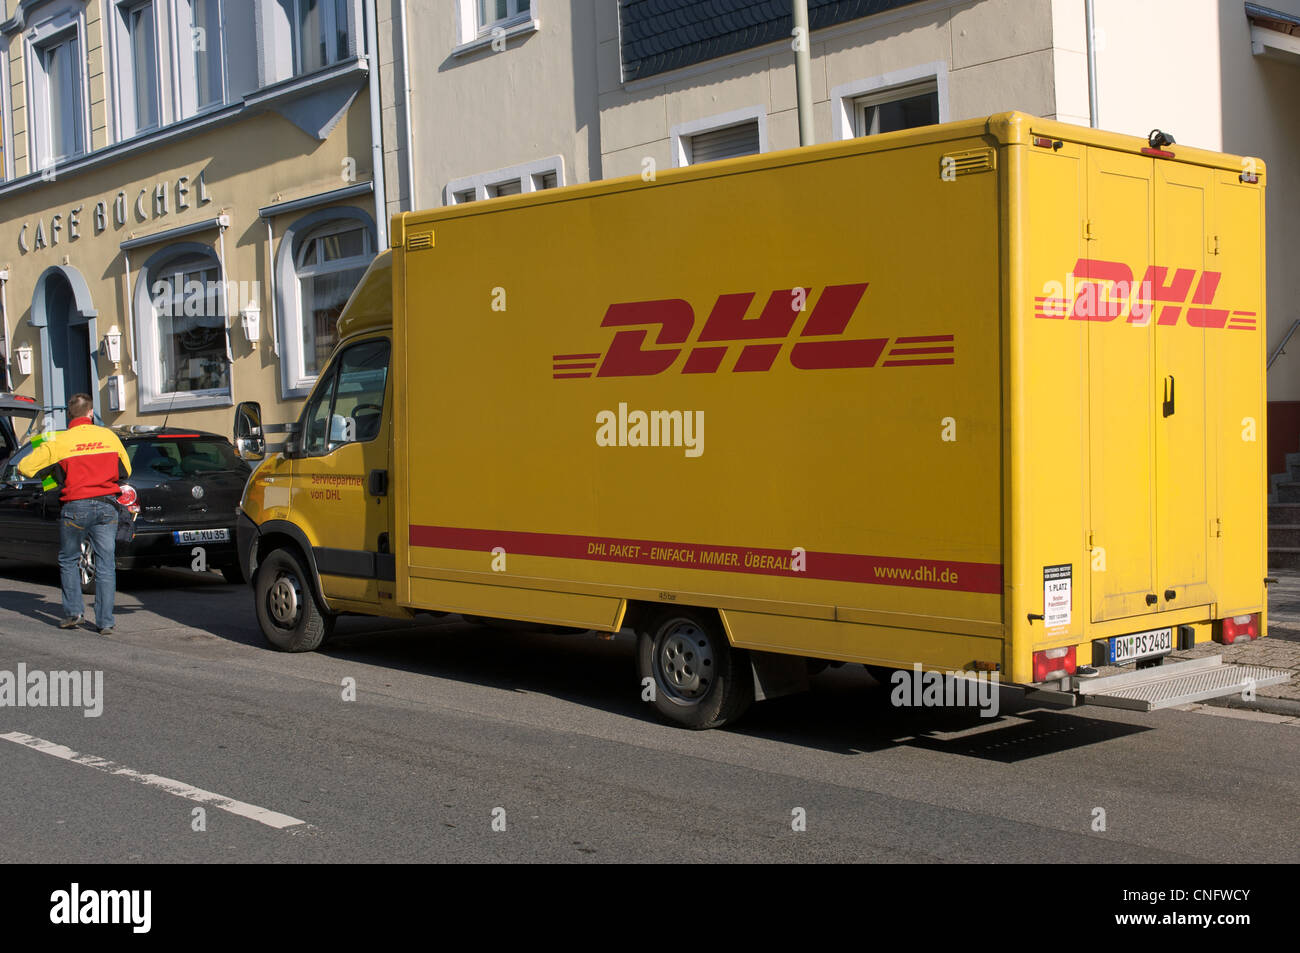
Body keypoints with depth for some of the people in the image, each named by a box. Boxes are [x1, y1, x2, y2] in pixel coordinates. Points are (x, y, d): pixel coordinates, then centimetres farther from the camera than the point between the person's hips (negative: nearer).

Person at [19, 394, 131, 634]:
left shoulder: (59, 442, -6)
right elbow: (125, 471, 14)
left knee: (68, 560, 17)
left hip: (76, 506, -2)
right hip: (107, 506, 2)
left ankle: (73, 612, 13)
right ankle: (105, 622, 3)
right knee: (105, 565, 5)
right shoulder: (109, 436, 4)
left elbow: (25, 468, -2)